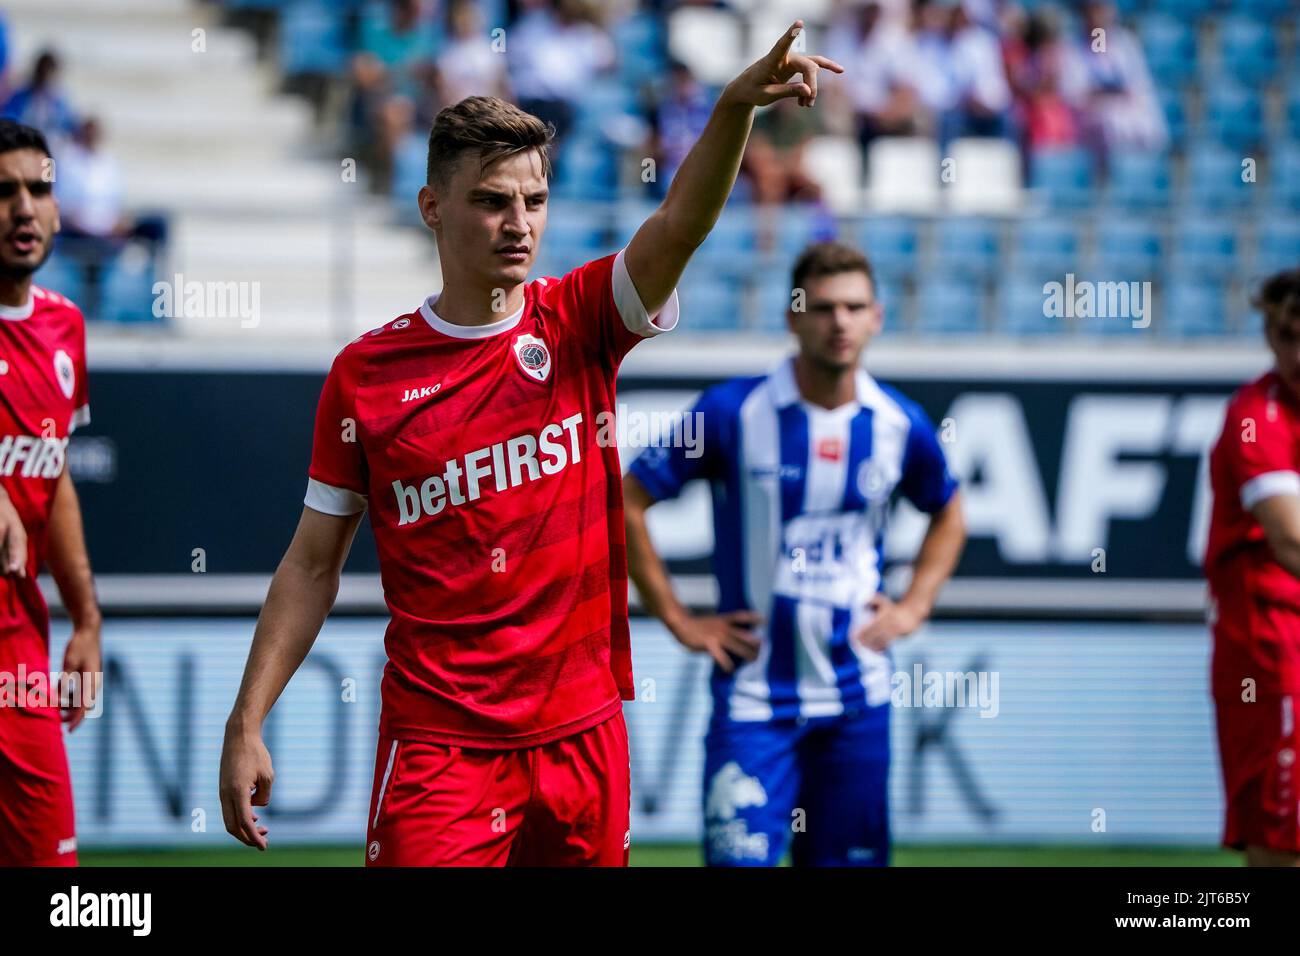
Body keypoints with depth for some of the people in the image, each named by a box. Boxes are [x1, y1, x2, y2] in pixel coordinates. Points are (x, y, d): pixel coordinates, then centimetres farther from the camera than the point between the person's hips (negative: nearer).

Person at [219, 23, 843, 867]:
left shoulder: (580, 324, 2)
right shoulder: (367, 373, -1)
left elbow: (682, 223, -16)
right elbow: (313, 564, 4)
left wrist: (736, 106, -35)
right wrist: (246, 724, -1)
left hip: (581, 734, 2)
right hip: (438, 747, -2)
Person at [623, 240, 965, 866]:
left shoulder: (901, 426, 2)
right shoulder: (734, 412, -9)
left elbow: (948, 517, 23)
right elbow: (627, 502, -3)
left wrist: (911, 608, 9)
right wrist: (678, 620, -4)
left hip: (857, 699, 3)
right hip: (753, 698, -3)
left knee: (847, 858, 6)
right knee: (740, 858, -12)